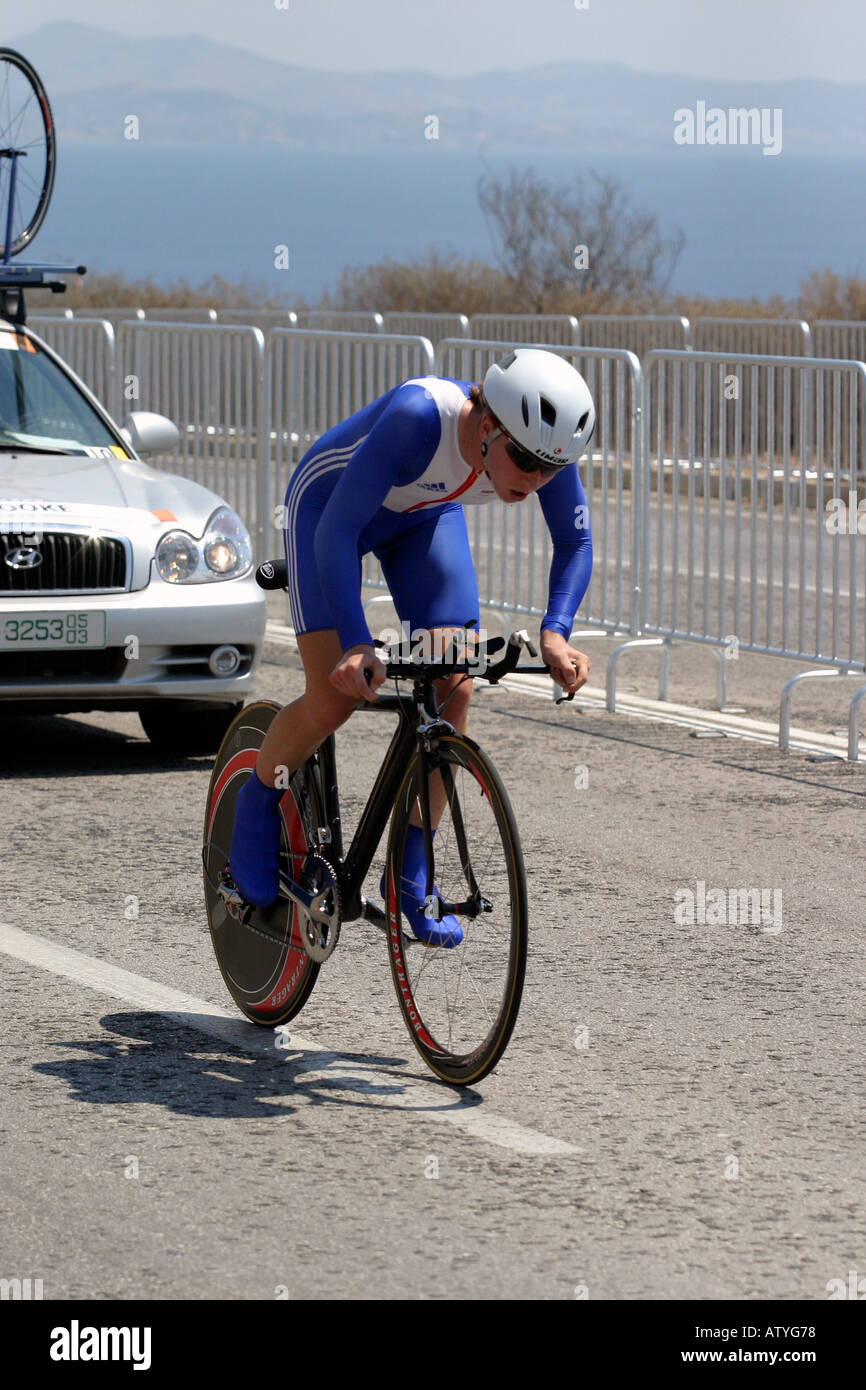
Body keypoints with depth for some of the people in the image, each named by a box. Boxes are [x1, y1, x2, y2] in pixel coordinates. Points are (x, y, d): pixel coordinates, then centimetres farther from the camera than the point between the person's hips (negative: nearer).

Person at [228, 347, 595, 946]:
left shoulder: (543, 445, -28)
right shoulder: (419, 416, -42)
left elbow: (575, 543, -12)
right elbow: (336, 532, -39)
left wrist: (555, 632, -30)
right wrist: (356, 646, -49)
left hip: (425, 514, 5)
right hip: (330, 502, -5)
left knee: (453, 689, -10)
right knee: (337, 694, -17)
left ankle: (410, 871, 4)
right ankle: (258, 803, 12)